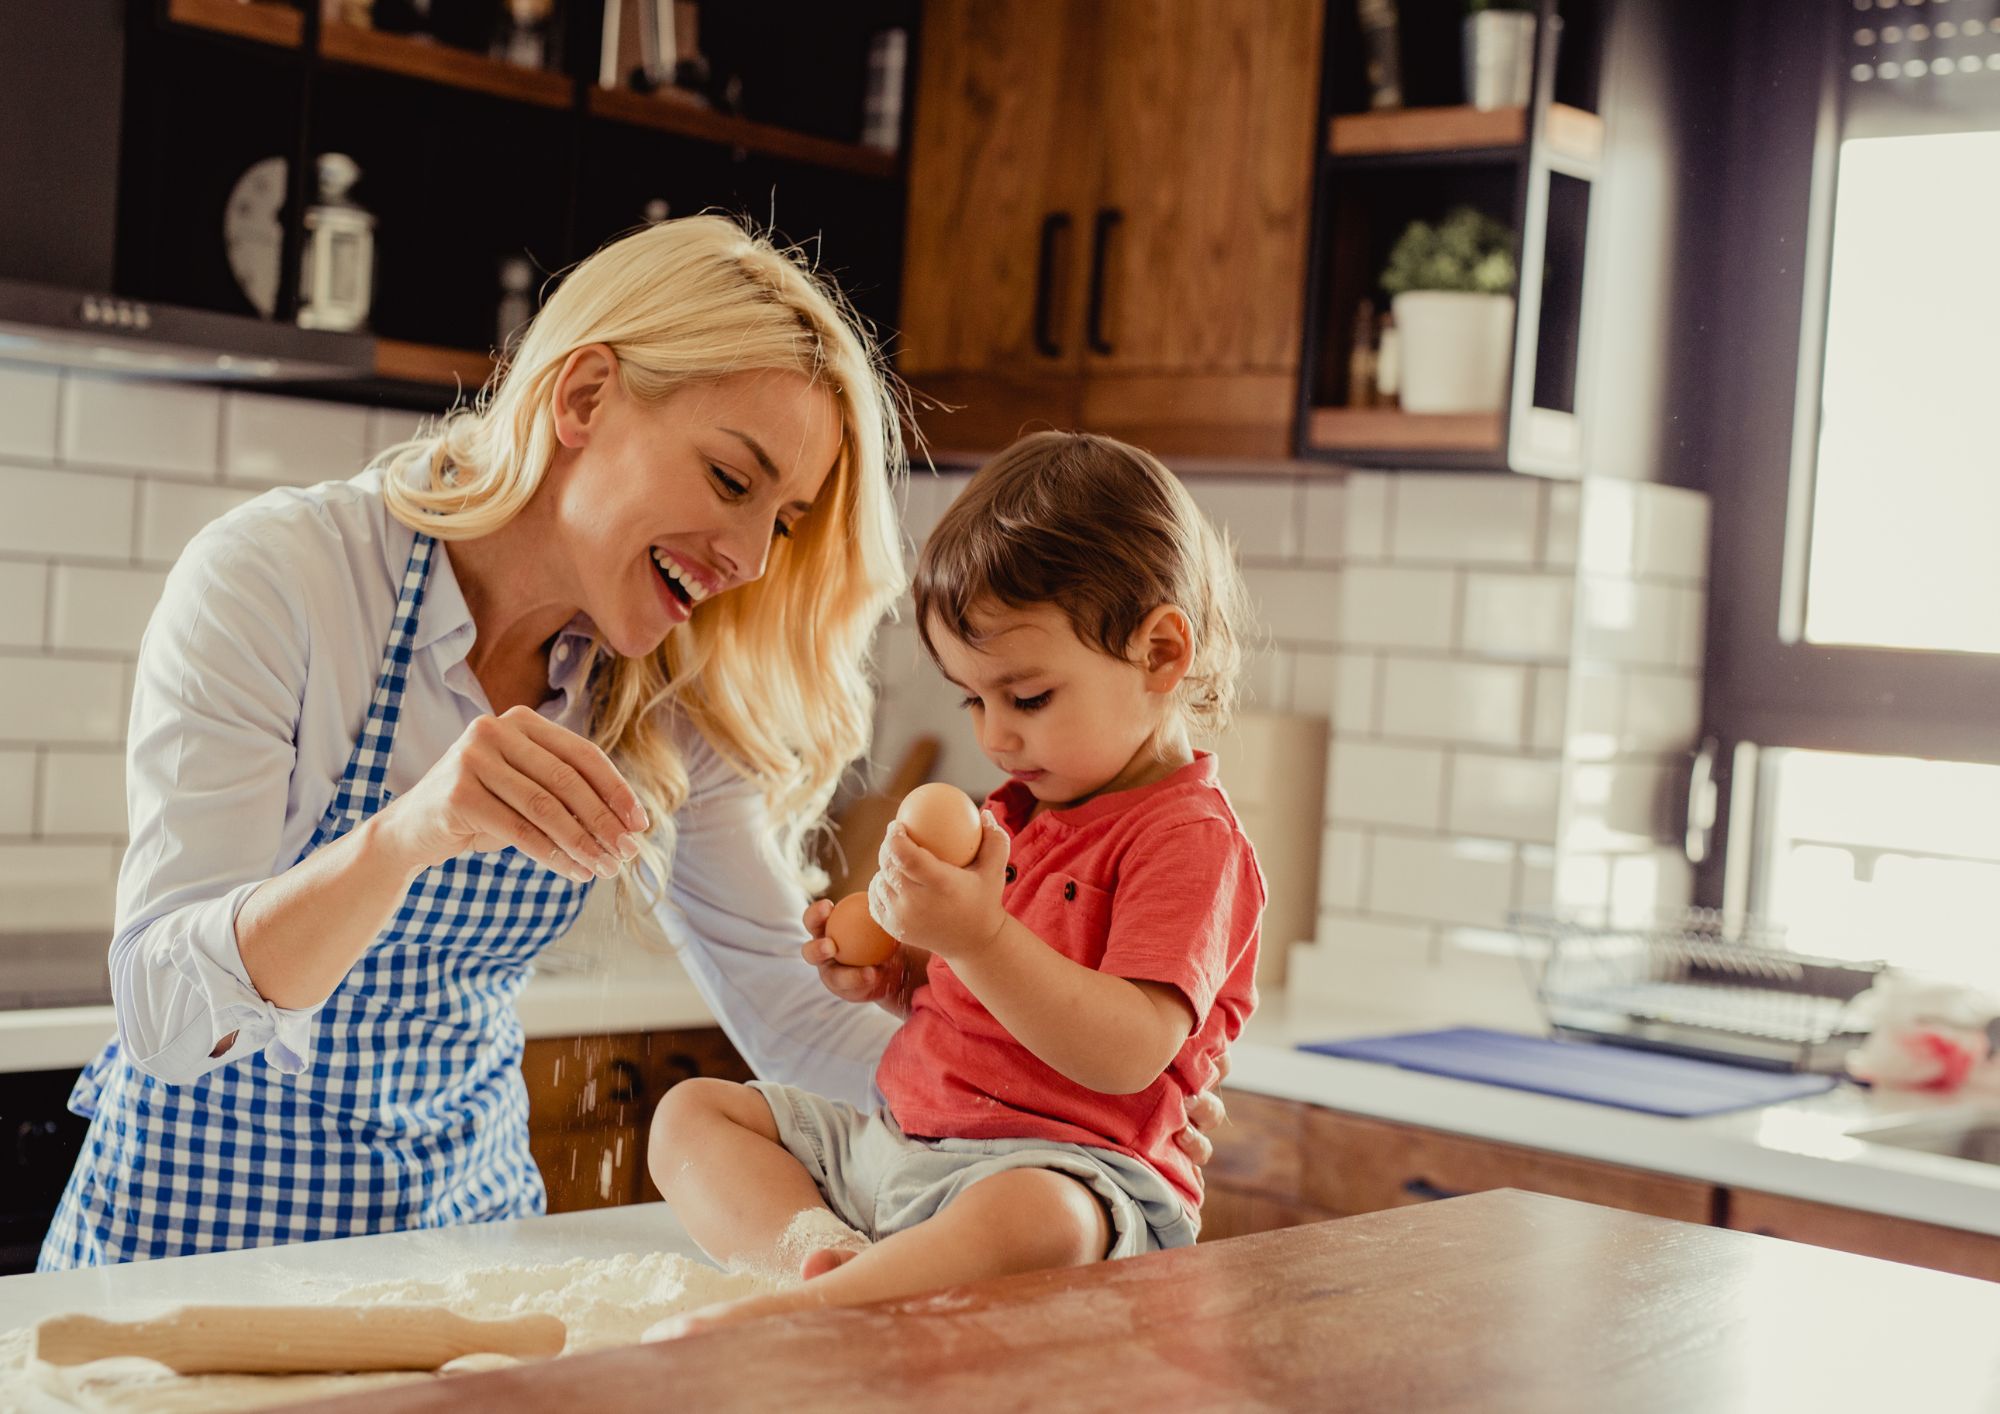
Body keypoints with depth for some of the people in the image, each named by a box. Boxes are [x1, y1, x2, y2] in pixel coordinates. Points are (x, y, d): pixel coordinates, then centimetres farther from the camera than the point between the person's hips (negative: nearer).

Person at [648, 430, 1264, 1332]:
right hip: (898, 1137, 10)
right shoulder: (1019, 814, 19)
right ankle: (815, 1244, -21)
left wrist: (979, 936, -31)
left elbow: (1126, 1055, -22)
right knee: (689, 1112, 5)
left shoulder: (1189, 837, -10)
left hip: (1061, 1163, -10)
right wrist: (889, 975, 8)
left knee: (1032, 1216, -43)